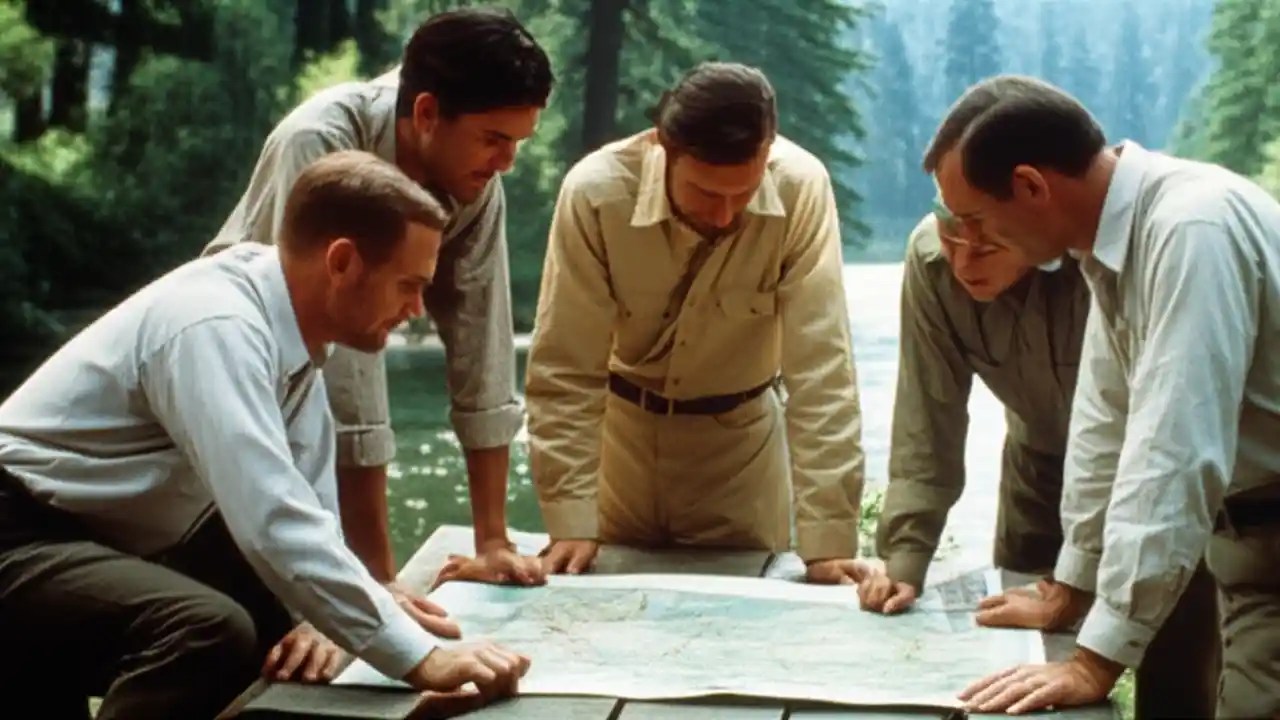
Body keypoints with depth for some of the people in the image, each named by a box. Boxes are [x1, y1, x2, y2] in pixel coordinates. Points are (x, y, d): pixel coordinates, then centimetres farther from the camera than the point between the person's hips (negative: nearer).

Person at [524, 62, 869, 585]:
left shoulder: (801, 190, -26)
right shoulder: (596, 192, -26)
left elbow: (821, 366, -24)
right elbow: (564, 369, -20)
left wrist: (827, 537, -26)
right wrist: (571, 523, -24)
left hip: (741, 430, 0)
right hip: (622, 426, 0)